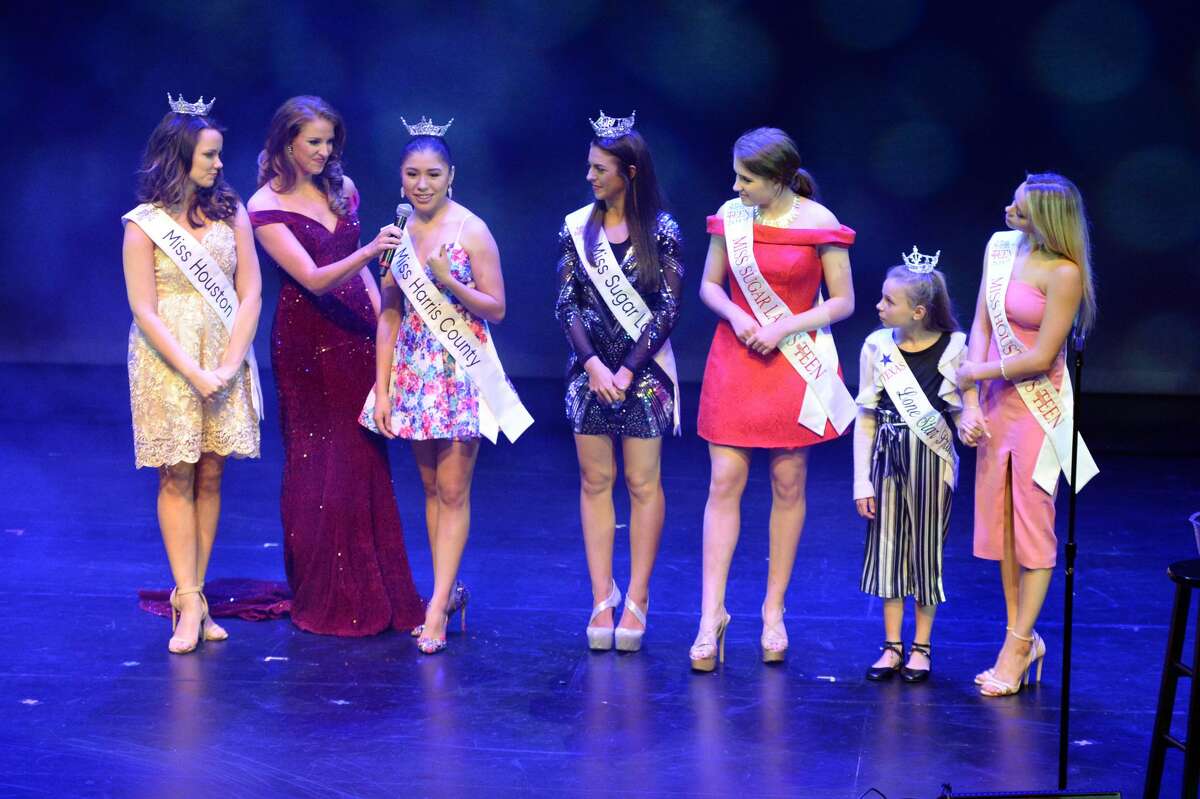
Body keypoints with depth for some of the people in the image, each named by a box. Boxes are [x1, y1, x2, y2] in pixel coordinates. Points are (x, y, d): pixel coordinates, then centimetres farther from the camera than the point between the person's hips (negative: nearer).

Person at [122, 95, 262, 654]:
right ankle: (189, 605, -3)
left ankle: (194, 593, 11)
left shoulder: (231, 212, 5)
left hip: (225, 360, 3)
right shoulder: (144, 224, -4)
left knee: (211, 475, 3)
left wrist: (229, 364, -10)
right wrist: (194, 372, -15)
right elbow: (144, 312, -7)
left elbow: (250, 293, 1)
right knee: (178, 478, -3)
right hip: (167, 362, -3)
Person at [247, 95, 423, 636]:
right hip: (307, 342, -5)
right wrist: (369, 251, -35)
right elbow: (314, 279, -20)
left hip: (357, 335, 5)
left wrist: (382, 316, 8)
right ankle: (323, 598, 12)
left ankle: (371, 592, 13)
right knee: (318, 469, 0)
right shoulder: (266, 207, -9)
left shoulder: (342, 188, 9)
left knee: (365, 463, 4)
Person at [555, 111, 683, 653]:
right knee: (595, 481, 5)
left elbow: (668, 308, -7)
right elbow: (566, 304, 1)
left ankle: (637, 598, 9)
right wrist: (594, 364, -11)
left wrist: (627, 370, -13)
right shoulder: (577, 228, 3)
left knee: (643, 483, 2)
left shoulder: (660, 231, -4)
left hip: (643, 370, -3)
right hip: (590, 369, 3)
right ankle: (601, 598, 10)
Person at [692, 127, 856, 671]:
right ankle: (711, 612, -2)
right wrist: (735, 316, -10)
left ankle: (774, 610, 16)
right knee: (724, 481, -4)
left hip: (794, 362, -2)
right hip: (735, 357, 2)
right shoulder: (731, 216, 1)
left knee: (788, 485, 4)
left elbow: (842, 302, -3)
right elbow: (709, 285, 10)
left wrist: (784, 328, -14)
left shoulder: (819, 223, -7)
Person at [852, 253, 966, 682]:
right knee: (887, 547, 6)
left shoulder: (953, 348, -7)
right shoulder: (877, 346, -1)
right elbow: (866, 417, 3)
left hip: (931, 459, -2)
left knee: (926, 549, 5)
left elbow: (962, 411, 3)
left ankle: (921, 647, 17)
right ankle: (892, 646, 17)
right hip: (887, 457, 2)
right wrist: (862, 481, 2)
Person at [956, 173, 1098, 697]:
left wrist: (976, 373, -6)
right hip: (995, 399, 7)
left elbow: (1041, 358, -16)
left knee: (1032, 524, 0)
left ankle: (1018, 644, 6)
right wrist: (970, 402, -5)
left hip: (1039, 404, -7)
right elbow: (981, 325, 3)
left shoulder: (1064, 273, -16)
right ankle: (1021, 637, 20)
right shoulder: (1000, 247, 4)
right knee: (999, 521, 10)